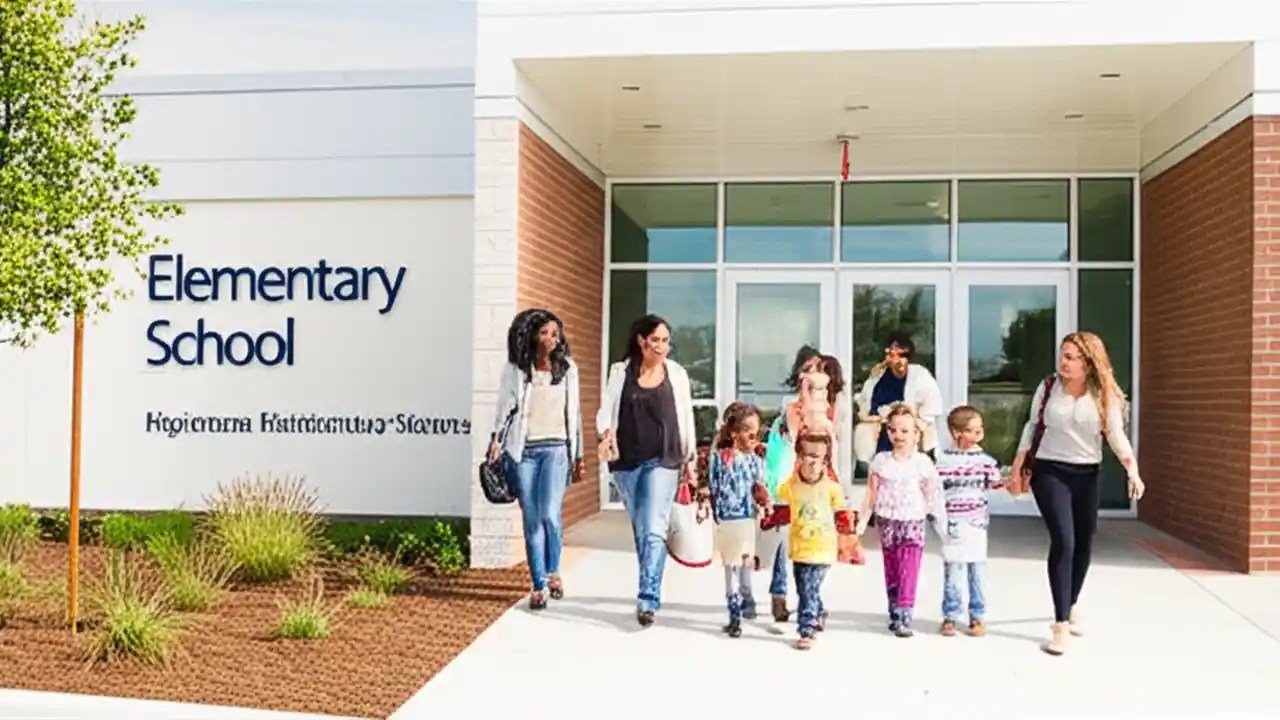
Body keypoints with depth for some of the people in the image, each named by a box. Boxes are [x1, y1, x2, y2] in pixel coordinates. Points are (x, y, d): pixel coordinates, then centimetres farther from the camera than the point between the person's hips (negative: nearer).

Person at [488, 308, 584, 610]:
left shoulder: (568, 368, 8)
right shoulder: (515, 368, 4)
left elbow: (574, 412, 12)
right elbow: (505, 406, 4)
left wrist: (579, 454, 13)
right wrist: (496, 439, -10)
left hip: (555, 448, 0)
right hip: (523, 450, 0)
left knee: (550, 514, -13)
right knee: (531, 519, 1)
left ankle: (553, 571, 13)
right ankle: (539, 585, 11)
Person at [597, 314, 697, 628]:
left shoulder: (677, 374, 4)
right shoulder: (620, 372, 4)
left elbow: (686, 417, 9)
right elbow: (608, 409, 1)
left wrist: (690, 458, 11)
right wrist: (606, 432, -20)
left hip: (663, 461, -2)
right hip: (626, 461, 2)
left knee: (654, 530, -14)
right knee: (639, 530, 13)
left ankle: (648, 599, -15)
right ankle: (650, 592, 29)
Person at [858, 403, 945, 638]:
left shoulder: (923, 462, -2)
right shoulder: (881, 461, 1)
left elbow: (932, 496, 3)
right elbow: (872, 494, 5)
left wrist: (942, 524, 3)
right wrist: (862, 521, 4)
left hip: (913, 523, -2)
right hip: (887, 523, 2)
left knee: (908, 573, -7)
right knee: (891, 573, 8)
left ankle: (903, 618, -6)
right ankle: (895, 615, 18)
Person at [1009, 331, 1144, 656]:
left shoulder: (1104, 395, -3)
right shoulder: (1047, 388, -2)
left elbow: (1117, 436, -8)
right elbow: (1032, 428, 6)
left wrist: (1133, 472, -23)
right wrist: (1017, 470, 4)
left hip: (1086, 474, 2)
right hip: (1049, 472, -2)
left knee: (1084, 544, 12)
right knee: (1063, 541, -15)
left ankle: (1071, 606, 37)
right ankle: (1061, 624, -11)